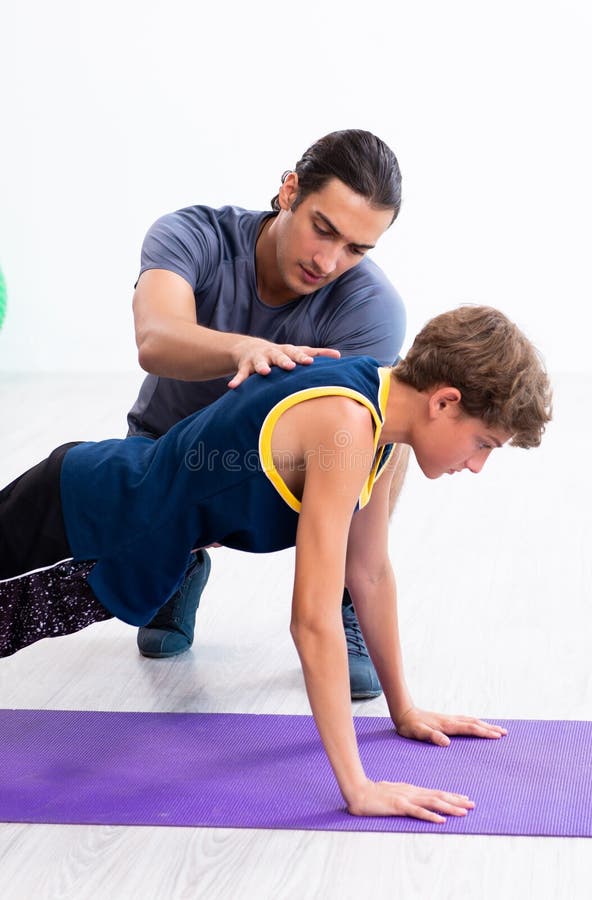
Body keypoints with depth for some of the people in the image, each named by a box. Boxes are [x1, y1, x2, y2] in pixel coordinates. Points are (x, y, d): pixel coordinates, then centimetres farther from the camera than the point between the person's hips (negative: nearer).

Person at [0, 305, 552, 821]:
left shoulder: (379, 409, -5)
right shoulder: (347, 424, -34)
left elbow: (370, 574, 6)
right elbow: (314, 620, -35)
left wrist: (403, 711, 13)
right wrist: (358, 789, -32)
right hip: (71, 525, -9)